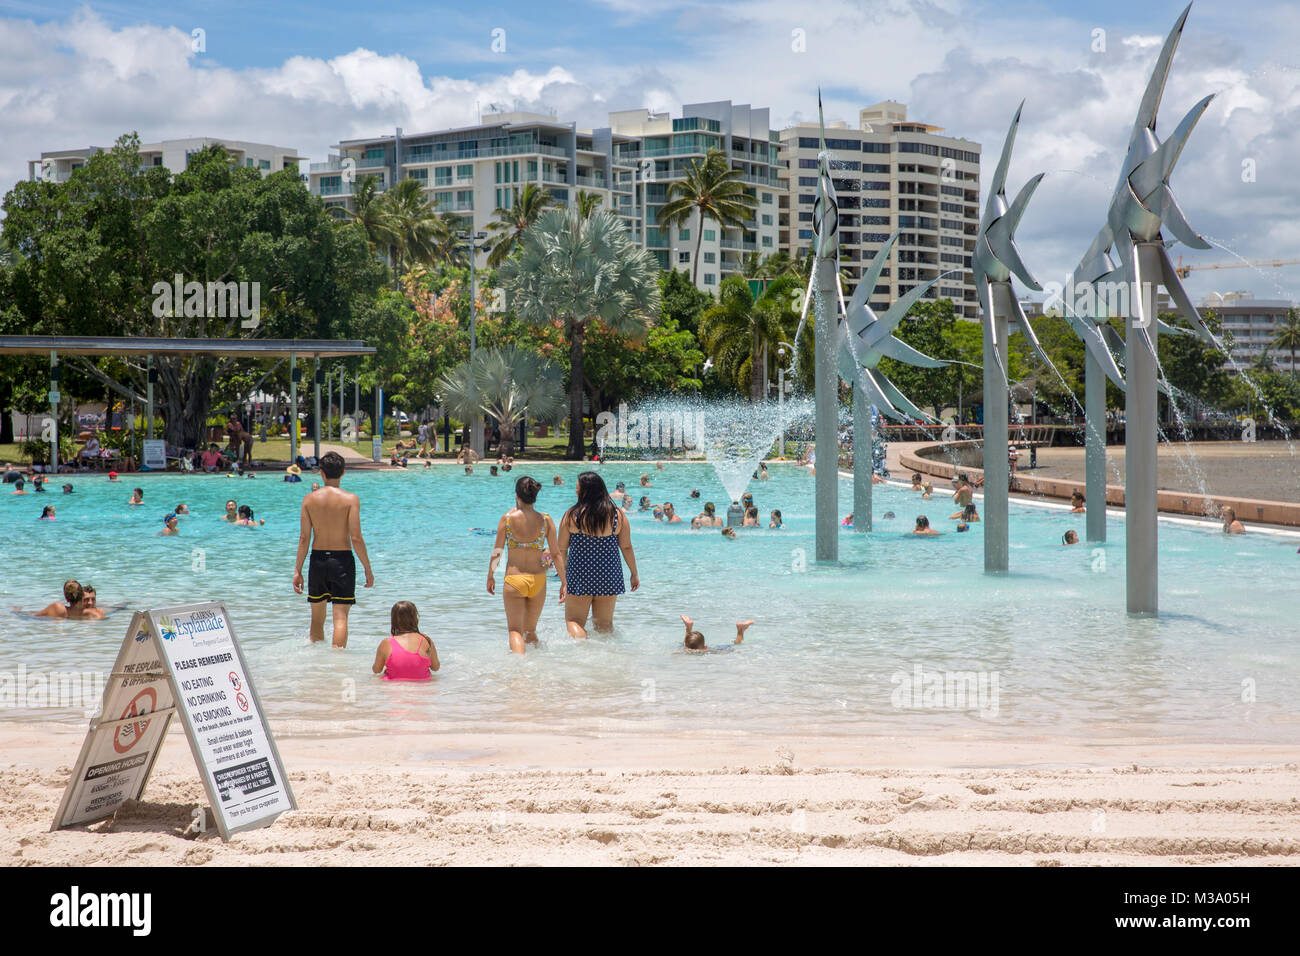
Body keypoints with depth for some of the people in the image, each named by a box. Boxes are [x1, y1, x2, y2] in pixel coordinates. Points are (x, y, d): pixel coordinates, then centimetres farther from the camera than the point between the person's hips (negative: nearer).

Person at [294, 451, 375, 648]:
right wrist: (368, 569, -2)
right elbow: (356, 538, -11)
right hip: (342, 560, -3)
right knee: (340, 617, -4)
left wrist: (298, 570, 4)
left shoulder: (310, 499, 0)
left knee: (317, 617, 17)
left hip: (318, 559, 3)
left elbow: (304, 538, -1)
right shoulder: (350, 499, -7)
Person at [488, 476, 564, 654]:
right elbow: (556, 553, 0)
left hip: (514, 579, -2)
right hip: (538, 580, 2)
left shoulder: (507, 518, -6)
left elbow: (497, 551, -2)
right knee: (530, 630, 20)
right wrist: (564, 582, 7)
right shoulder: (545, 520, -2)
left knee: (515, 630, 0)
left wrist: (490, 576, 11)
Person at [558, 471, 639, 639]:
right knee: (605, 624, 16)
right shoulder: (617, 516, -2)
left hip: (579, 576, -2)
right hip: (609, 577, 2)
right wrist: (634, 575, 13)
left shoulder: (571, 516, -6)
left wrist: (563, 579, 7)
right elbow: (626, 547, 1)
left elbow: (561, 549, -3)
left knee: (574, 620, 6)